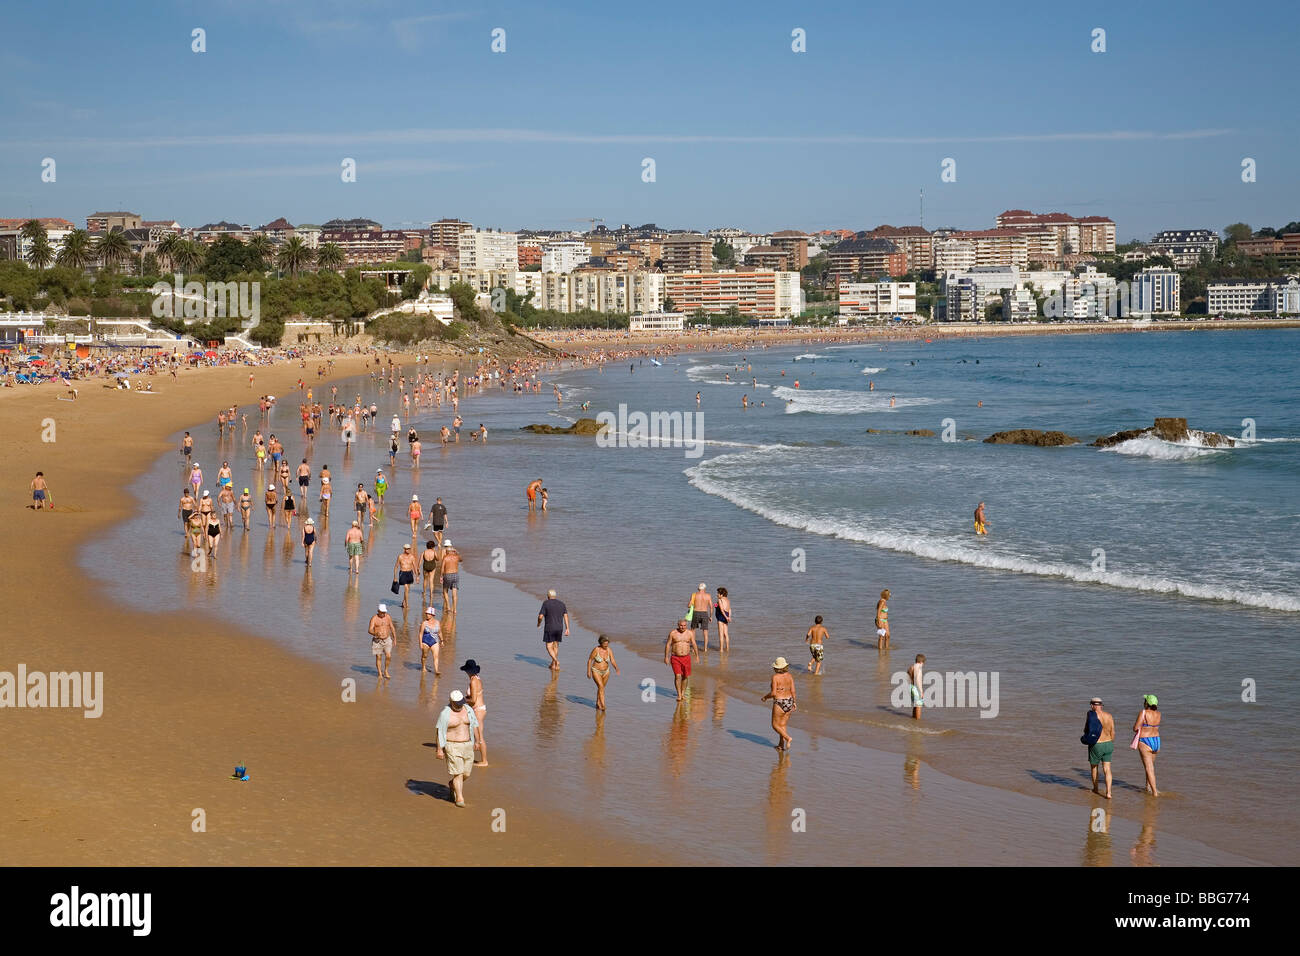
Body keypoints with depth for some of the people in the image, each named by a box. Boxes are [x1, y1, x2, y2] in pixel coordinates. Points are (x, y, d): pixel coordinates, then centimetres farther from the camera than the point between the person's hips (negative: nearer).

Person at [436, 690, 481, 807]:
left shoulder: (468, 710, 3)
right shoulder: (445, 714, -11)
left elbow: (474, 726, 11)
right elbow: (440, 732, -9)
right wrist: (439, 749, -11)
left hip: (467, 745, 5)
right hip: (452, 747, -5)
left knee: (466, 773, 7)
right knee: (458, 773, -10)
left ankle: (452, 784, 36)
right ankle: (459, 798, 0)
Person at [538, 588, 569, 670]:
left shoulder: (546, 603, -8)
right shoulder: (561, 603, 5)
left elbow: (540, 616, -13)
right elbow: (566, 616, -1)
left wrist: (539, 623, 8)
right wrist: (567, 629, -1)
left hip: (549, 628, -5)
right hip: (559, 628, 5)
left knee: (549, 647, 3)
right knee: (555, 646, 17)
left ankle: (556, 661, -18)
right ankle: (553, 664, 19)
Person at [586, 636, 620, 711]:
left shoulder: (609, 650, -7)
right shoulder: (596, 649, -18)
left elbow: (613, 661, -11)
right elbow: (590, 660, -9)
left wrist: (616, 668, -30)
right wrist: (588, 671, -10)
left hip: (605, 672, 4)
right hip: (596, 671, -4)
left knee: (601, 688, 15)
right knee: (601, 687, -18)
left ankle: (598, 703, 32)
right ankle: (603, 705, -21)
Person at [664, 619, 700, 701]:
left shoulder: (690, 633, 1)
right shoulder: (673, 633, -5)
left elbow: (694, 644, 4)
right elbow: (668, 645, -2)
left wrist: (697, 655, -2)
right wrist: (666, 657, -6)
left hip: (686, 658, 2)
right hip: (675, 658, -2)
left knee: (685, 676, 8)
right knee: (678, 676, -12)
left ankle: (683, 694, 23)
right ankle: (679, 695, -8)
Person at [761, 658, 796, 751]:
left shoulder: (775, 677, -15)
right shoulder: (790, 676, 0)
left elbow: (773, 693, -17)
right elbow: (793, 691, 1)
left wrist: (765, 697, 1)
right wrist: (794, 703, 13)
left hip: (779, 703, -6)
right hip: (789, 703, 6)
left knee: (775, 725, 8)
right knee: (782, 725, 17)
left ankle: (788, 738, -10)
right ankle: (781, 745, 18)